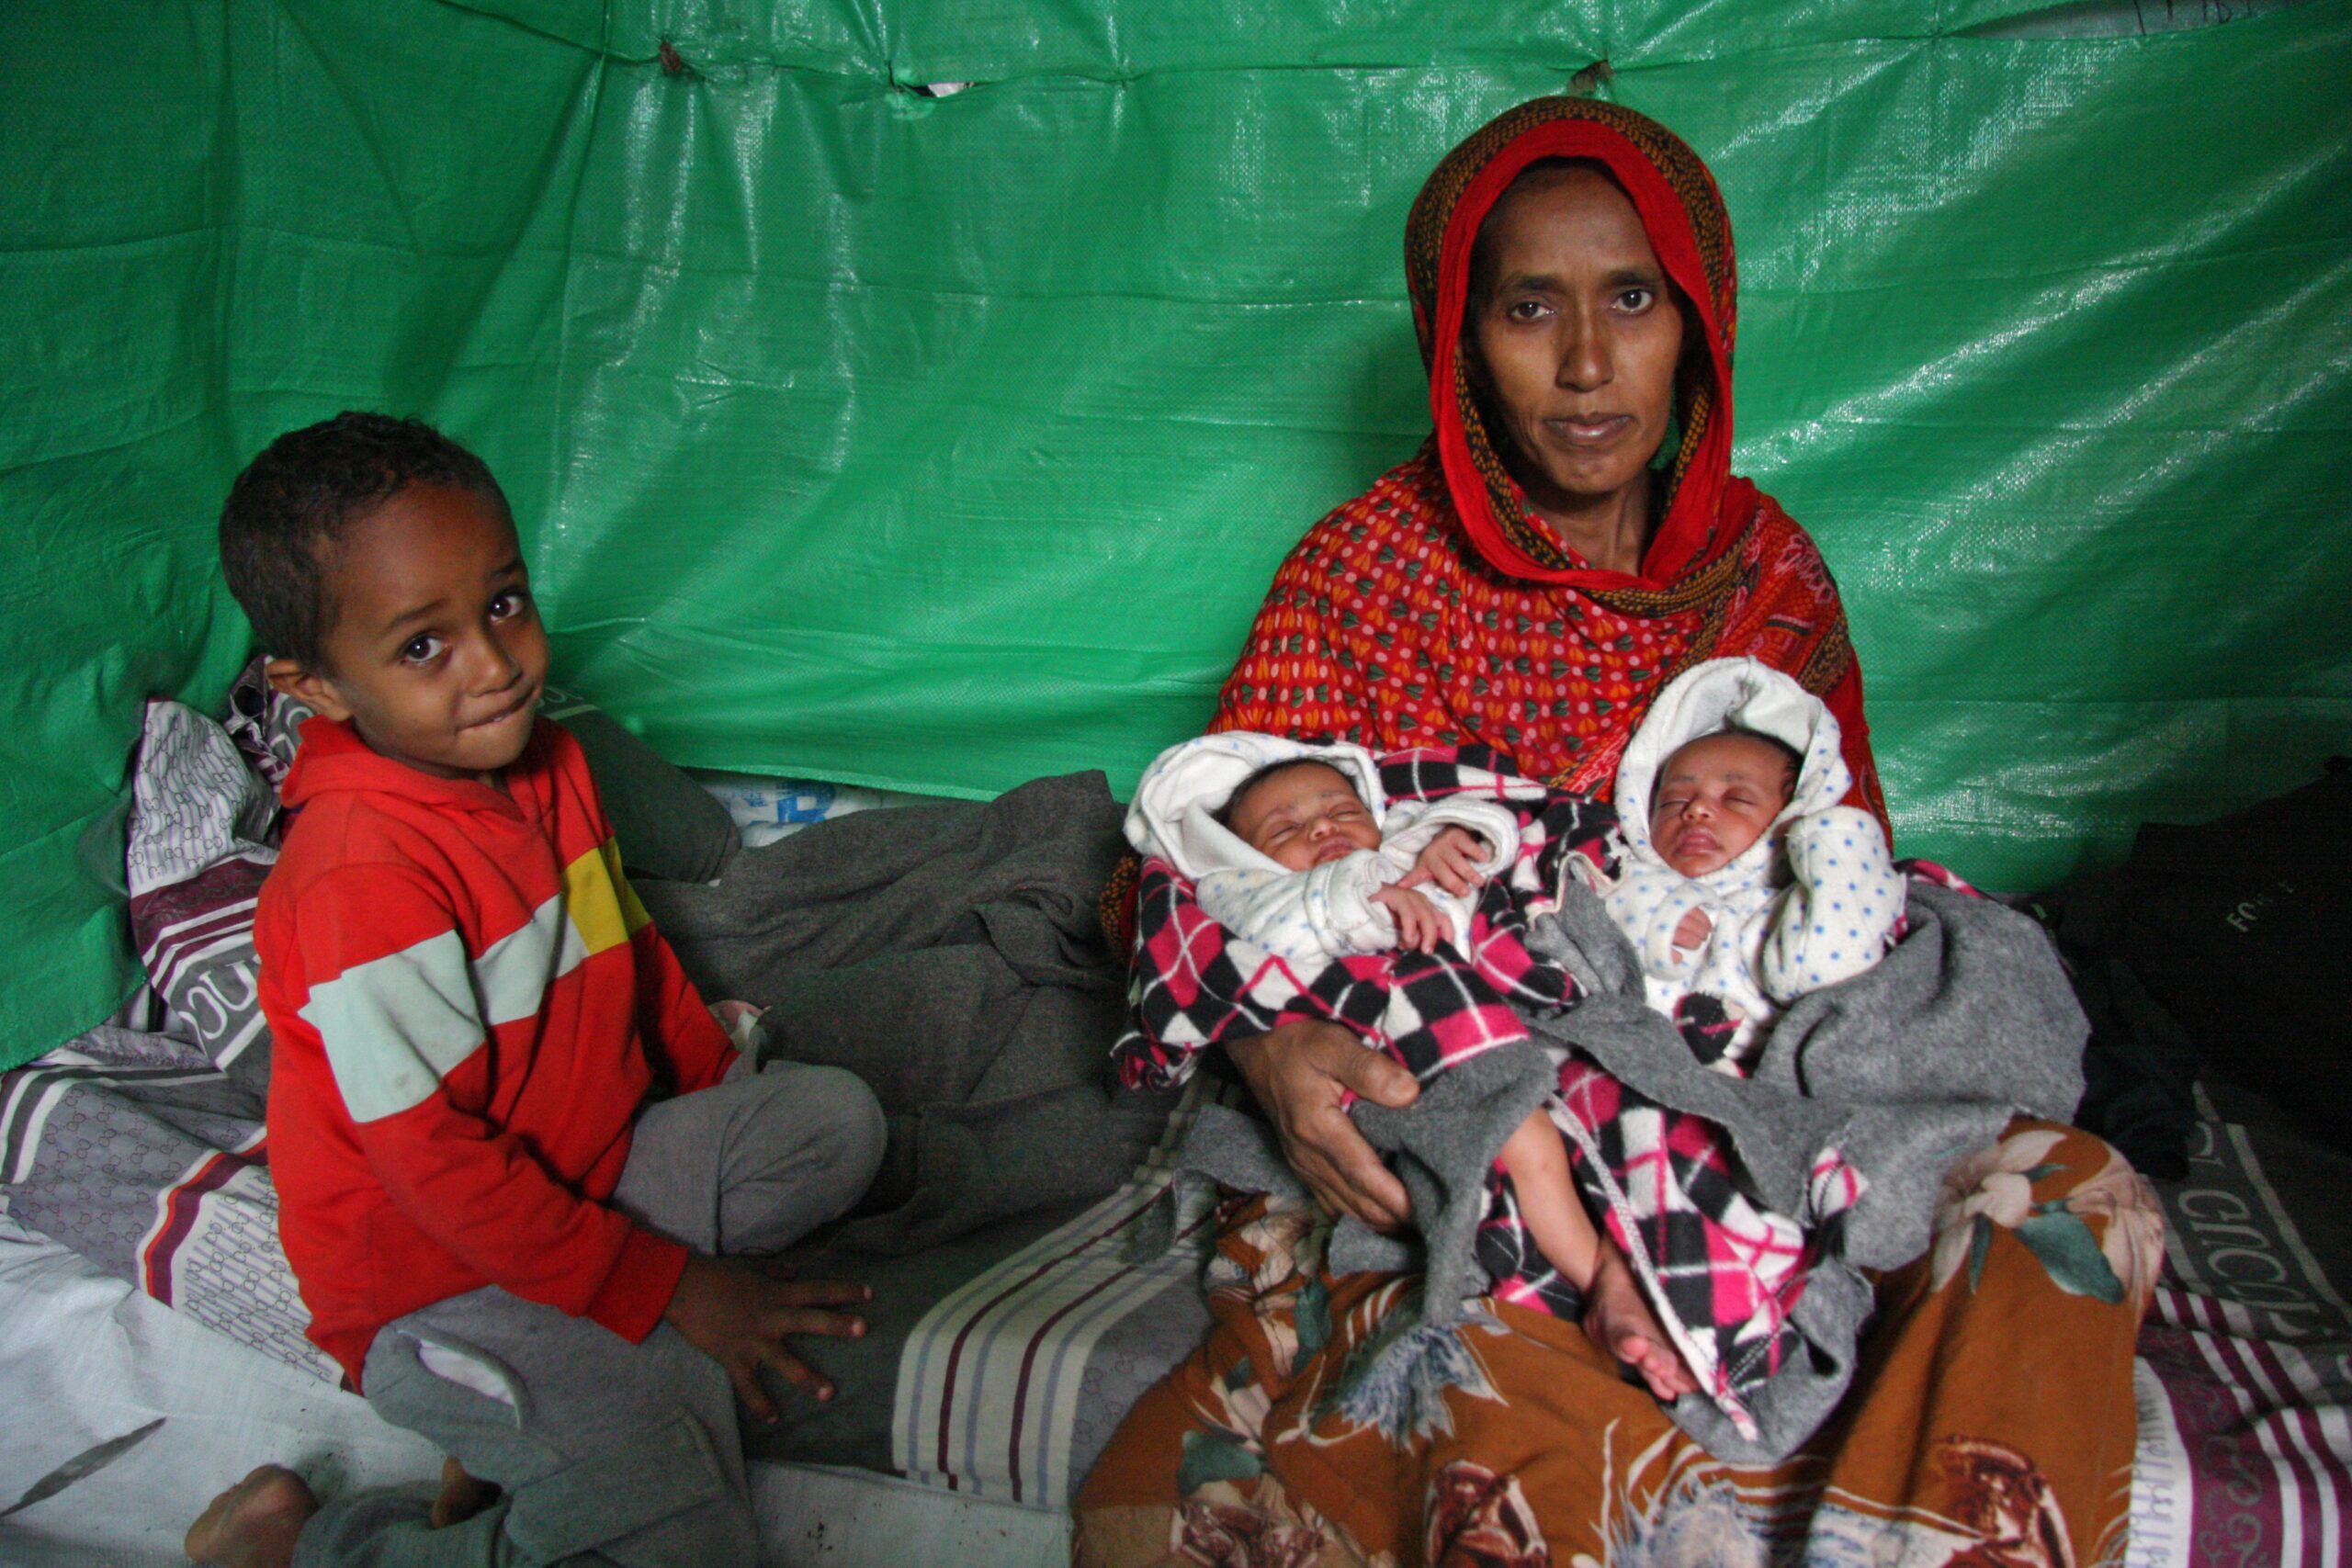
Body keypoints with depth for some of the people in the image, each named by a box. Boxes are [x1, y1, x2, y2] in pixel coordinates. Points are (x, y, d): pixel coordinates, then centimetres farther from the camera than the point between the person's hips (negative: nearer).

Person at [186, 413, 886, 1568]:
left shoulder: (542, 760, 1)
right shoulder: (362, 877, -27)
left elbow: (627, 945, 18)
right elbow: (433, 1165, -24)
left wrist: (726, 1091, 15)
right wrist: (664, 1288, -19)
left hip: (593, 1167, 9)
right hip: (439, 1287, -9)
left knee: (839, 1119, 0)